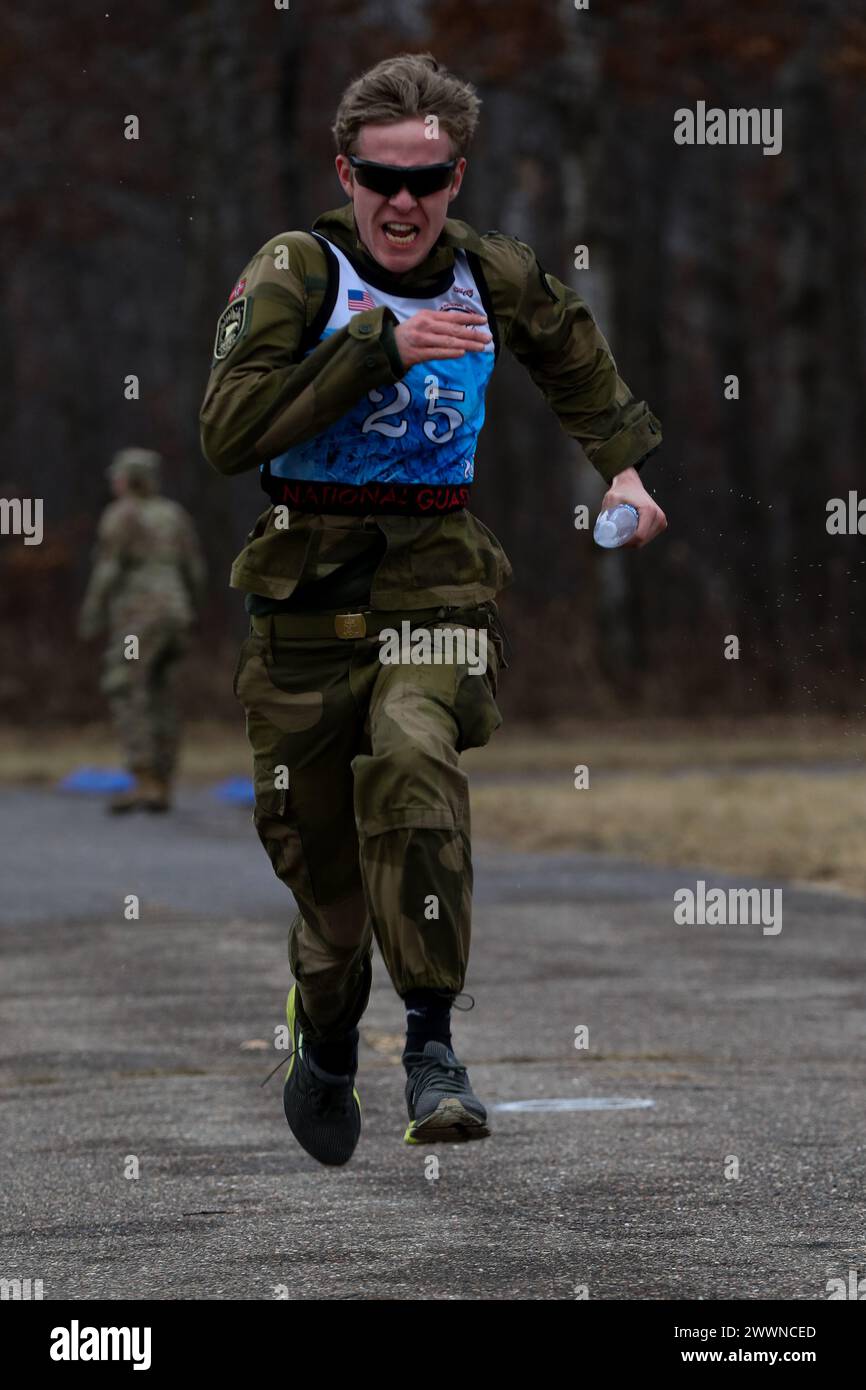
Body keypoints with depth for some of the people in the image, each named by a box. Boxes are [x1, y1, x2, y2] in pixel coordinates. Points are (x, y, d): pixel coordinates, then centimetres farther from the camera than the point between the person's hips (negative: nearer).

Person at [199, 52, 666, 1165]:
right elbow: (228, 433, -20)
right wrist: (380, 346, -21)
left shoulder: (498, 281, 5)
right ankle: (326, 1039, 37)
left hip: (437, 572, 1)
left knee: (412, 754, -30)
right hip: (309, 582, 0)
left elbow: (578, 360, 29)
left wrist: (623, 467, 21)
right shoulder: (295, 273, -7)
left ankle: (432, 1038, -26)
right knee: (316, 843, 6)